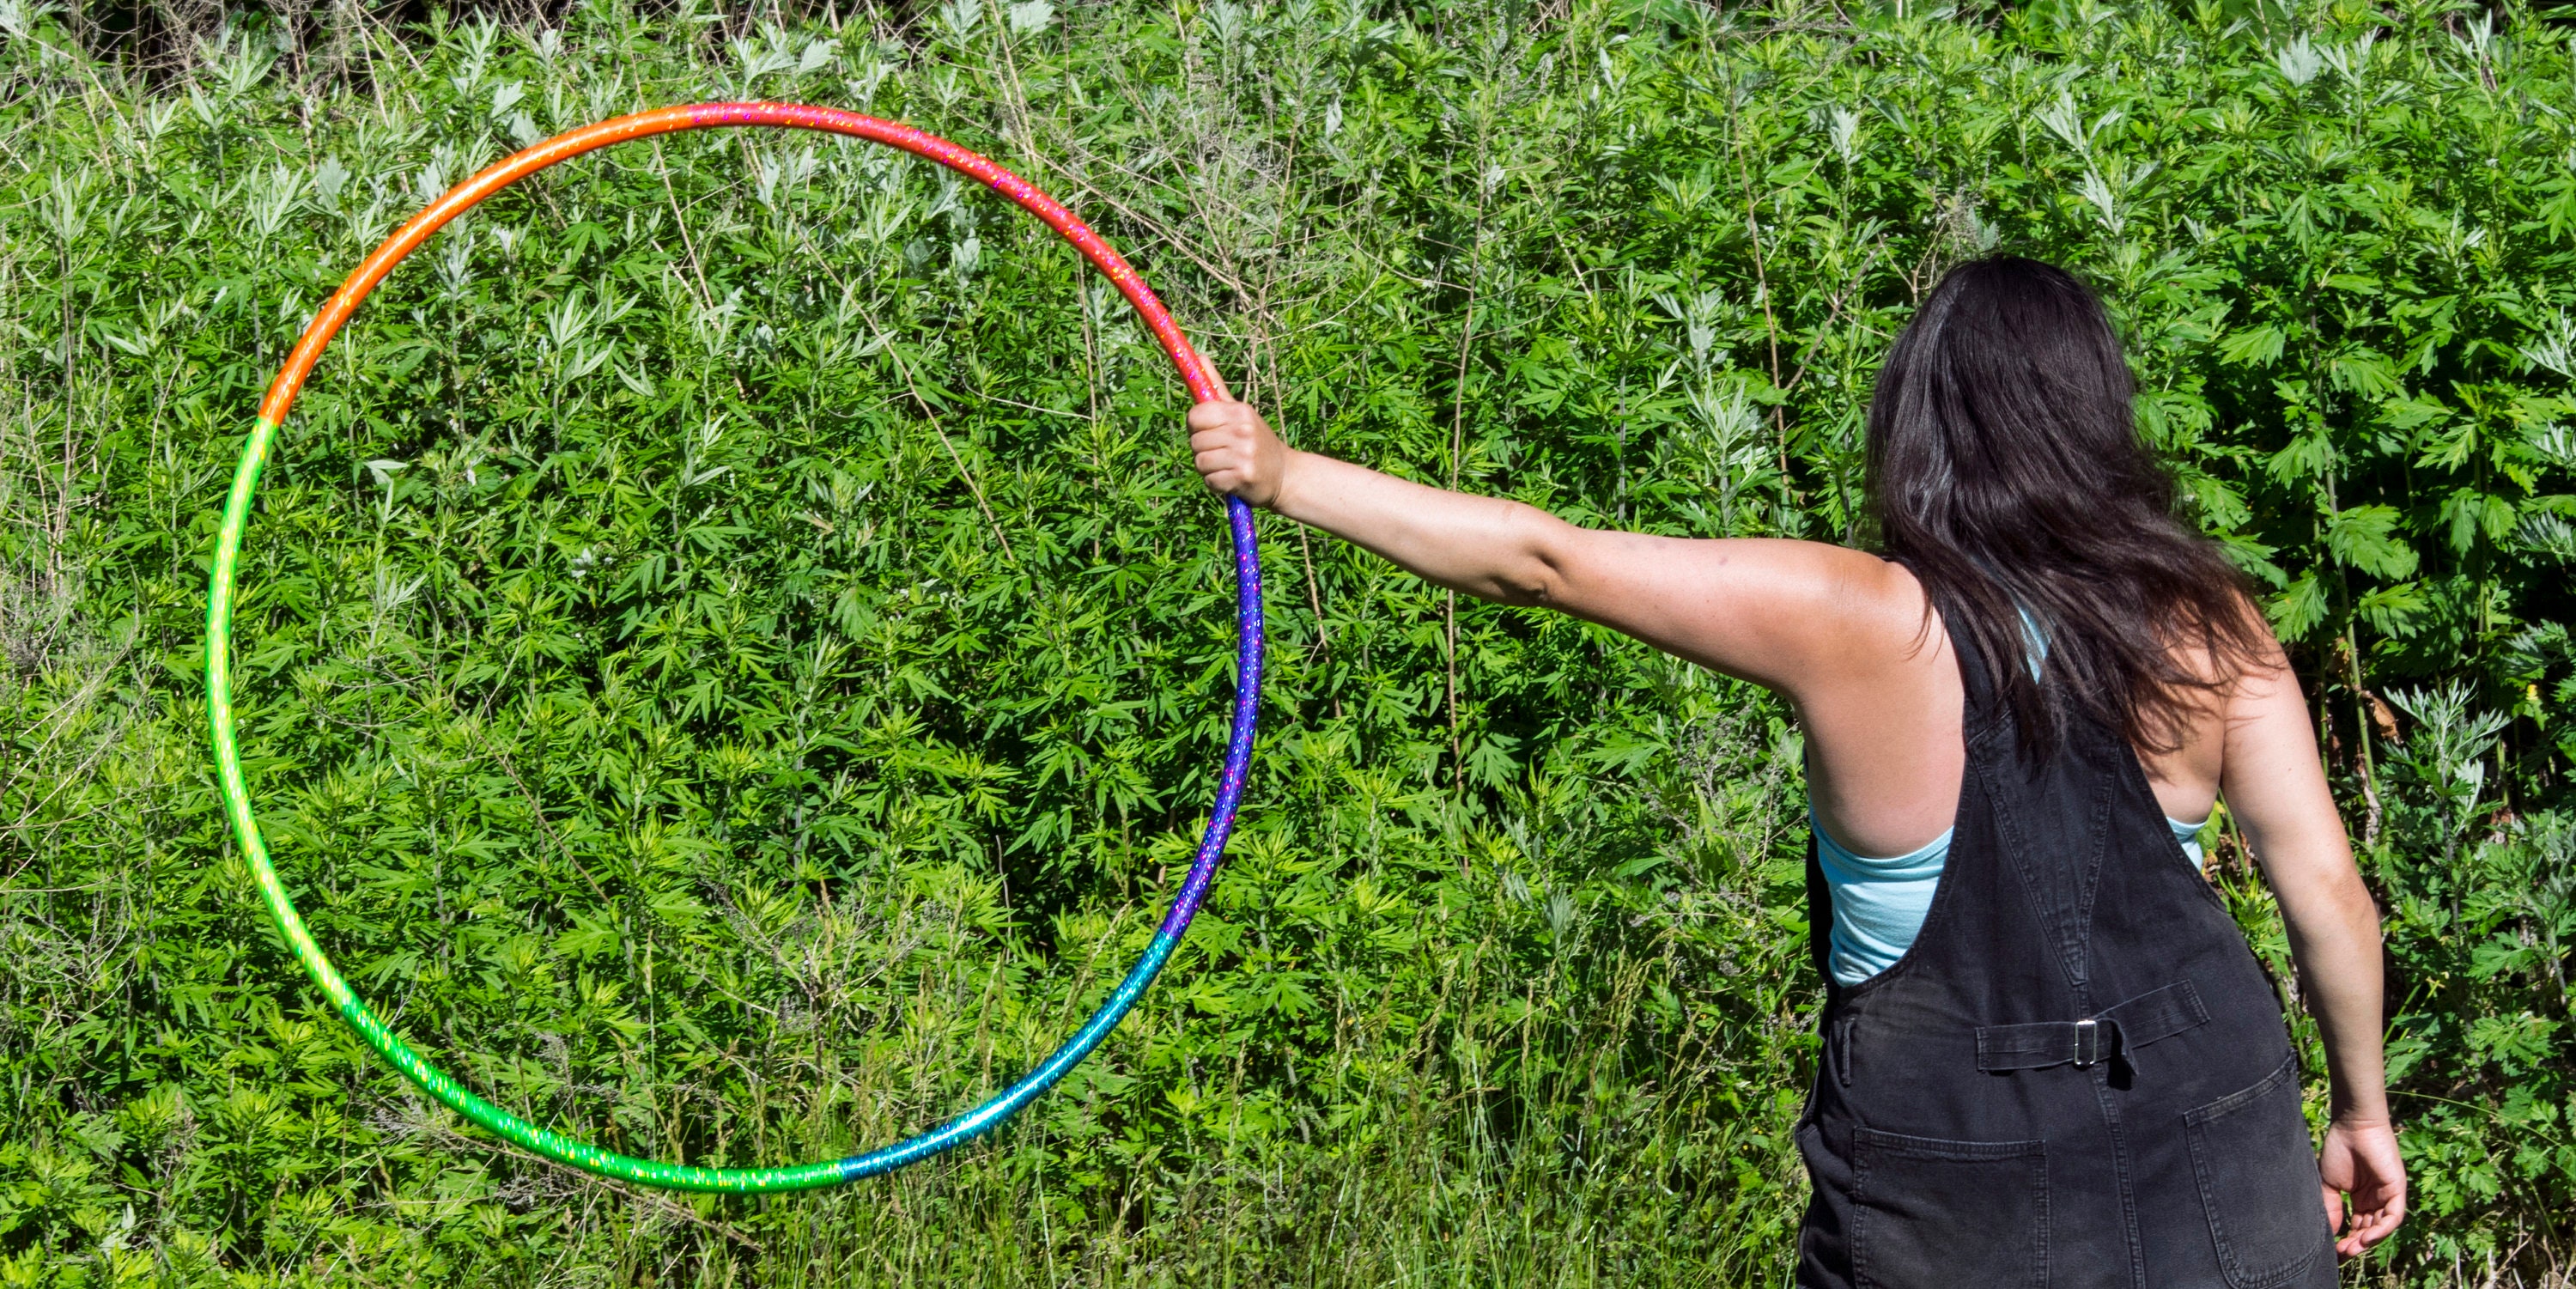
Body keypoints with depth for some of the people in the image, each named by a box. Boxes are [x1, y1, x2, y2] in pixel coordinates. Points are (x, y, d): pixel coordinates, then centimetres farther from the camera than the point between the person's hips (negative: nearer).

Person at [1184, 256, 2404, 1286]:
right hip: (2208, 1160, 3)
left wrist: (1283, 474, 0)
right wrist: (2362, 1109, 13)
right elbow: (2328, 890, -3)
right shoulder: (2207, 627, -6)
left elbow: (1539, 559, -10)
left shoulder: (1848, 621, -14)